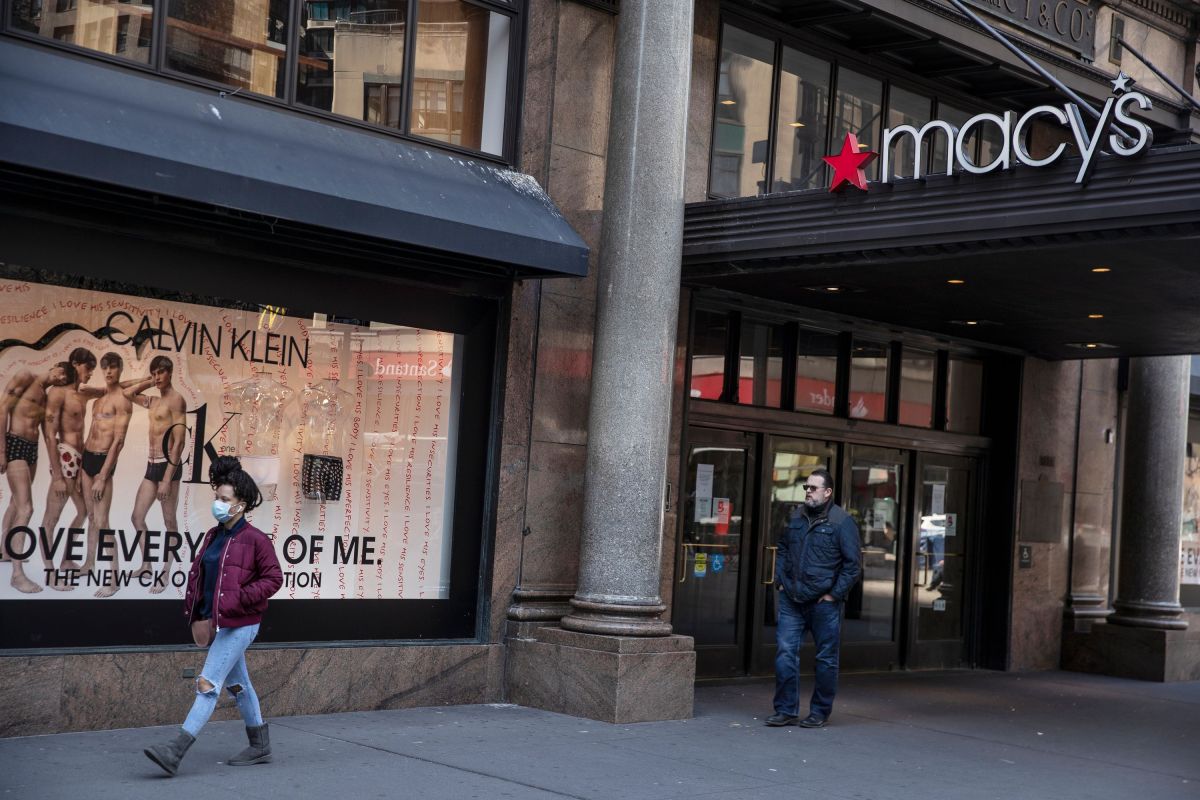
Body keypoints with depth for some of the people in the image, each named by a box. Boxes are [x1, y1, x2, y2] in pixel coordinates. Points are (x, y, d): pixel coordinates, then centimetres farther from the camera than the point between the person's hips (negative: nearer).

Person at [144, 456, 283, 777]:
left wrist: (239, 600, -19)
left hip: (239, 624, -9)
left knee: (208, 684, -13)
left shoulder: (254, 539, -12)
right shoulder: (213, 536, 11)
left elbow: (273, 578, -12)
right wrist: (194, 610, 6)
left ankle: (175, 752, -17)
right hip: (216, 622, 9)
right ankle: (260, 747, 30)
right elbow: (199, 573, 19)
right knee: (237, 685, 17)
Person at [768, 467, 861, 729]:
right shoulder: (796, 517, 10)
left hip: (824, 603, -5)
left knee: (826, 658, 6)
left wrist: (834, 594, -11)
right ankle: (786, 710, 8)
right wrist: (781, 581, 11)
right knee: (785, 652, 0)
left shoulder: (842, 522, -8)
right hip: (792, 600, 5)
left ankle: (820, 713, 17)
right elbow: (783, 549, 23)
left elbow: (853, 563, -9)